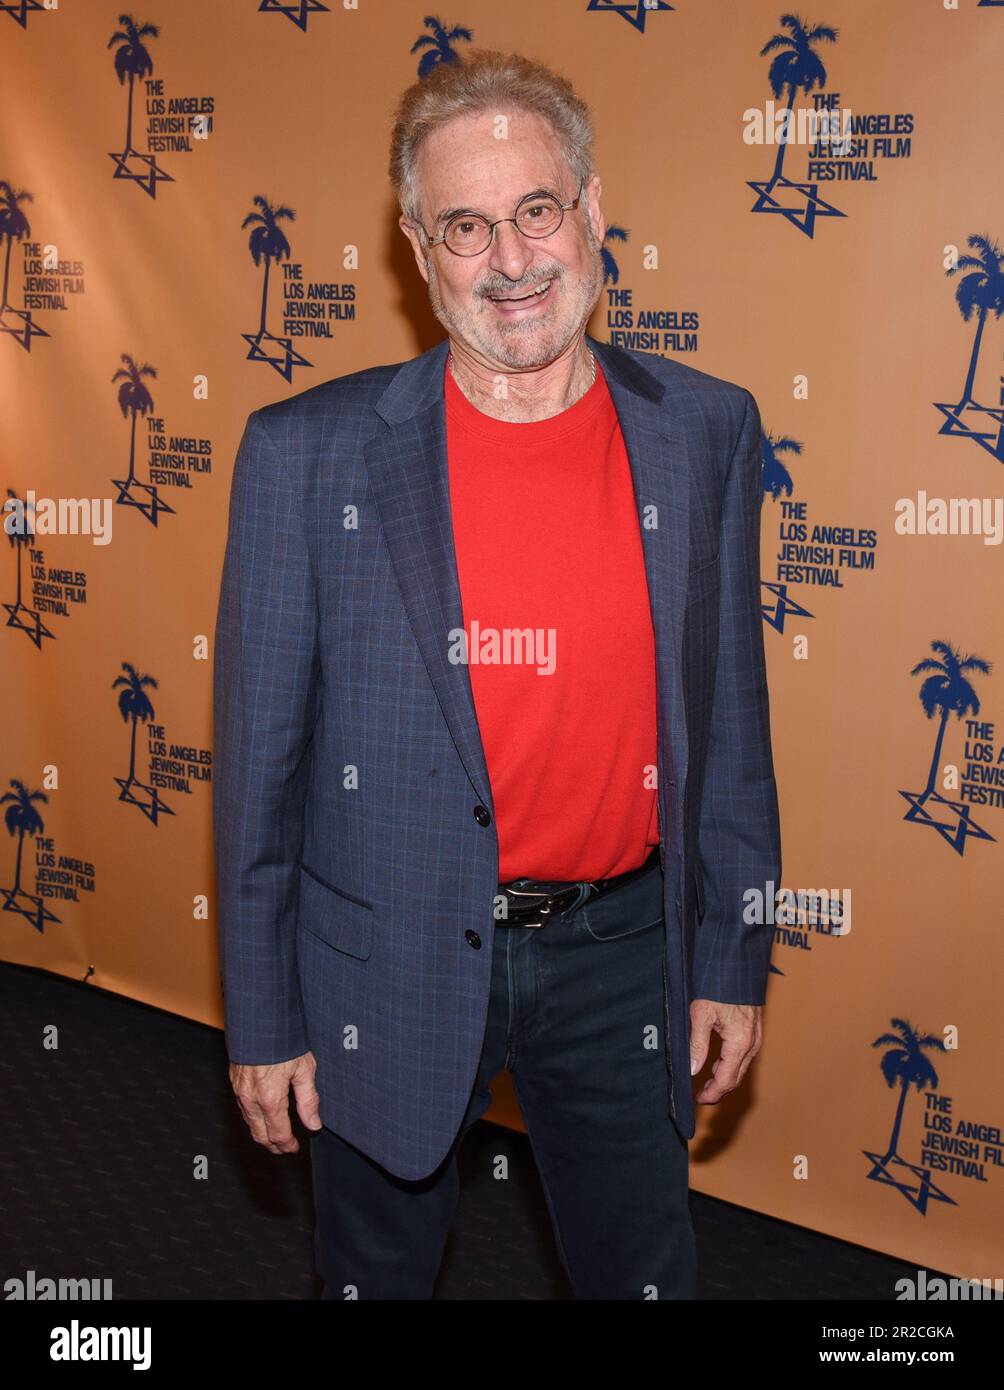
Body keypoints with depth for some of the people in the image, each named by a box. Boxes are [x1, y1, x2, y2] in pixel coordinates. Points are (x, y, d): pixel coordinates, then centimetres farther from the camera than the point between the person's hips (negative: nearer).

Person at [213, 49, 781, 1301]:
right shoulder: (306, 452, -12)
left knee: (646, 1274, 21)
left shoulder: (705, 432, -4)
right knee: (379, 1273, 22)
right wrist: (262, 1017, -3)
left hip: (620, 957, 2)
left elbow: (729, 716, 3)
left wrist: (732, 959, 5)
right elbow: (258, 753, -6)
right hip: (388, 972, -1)